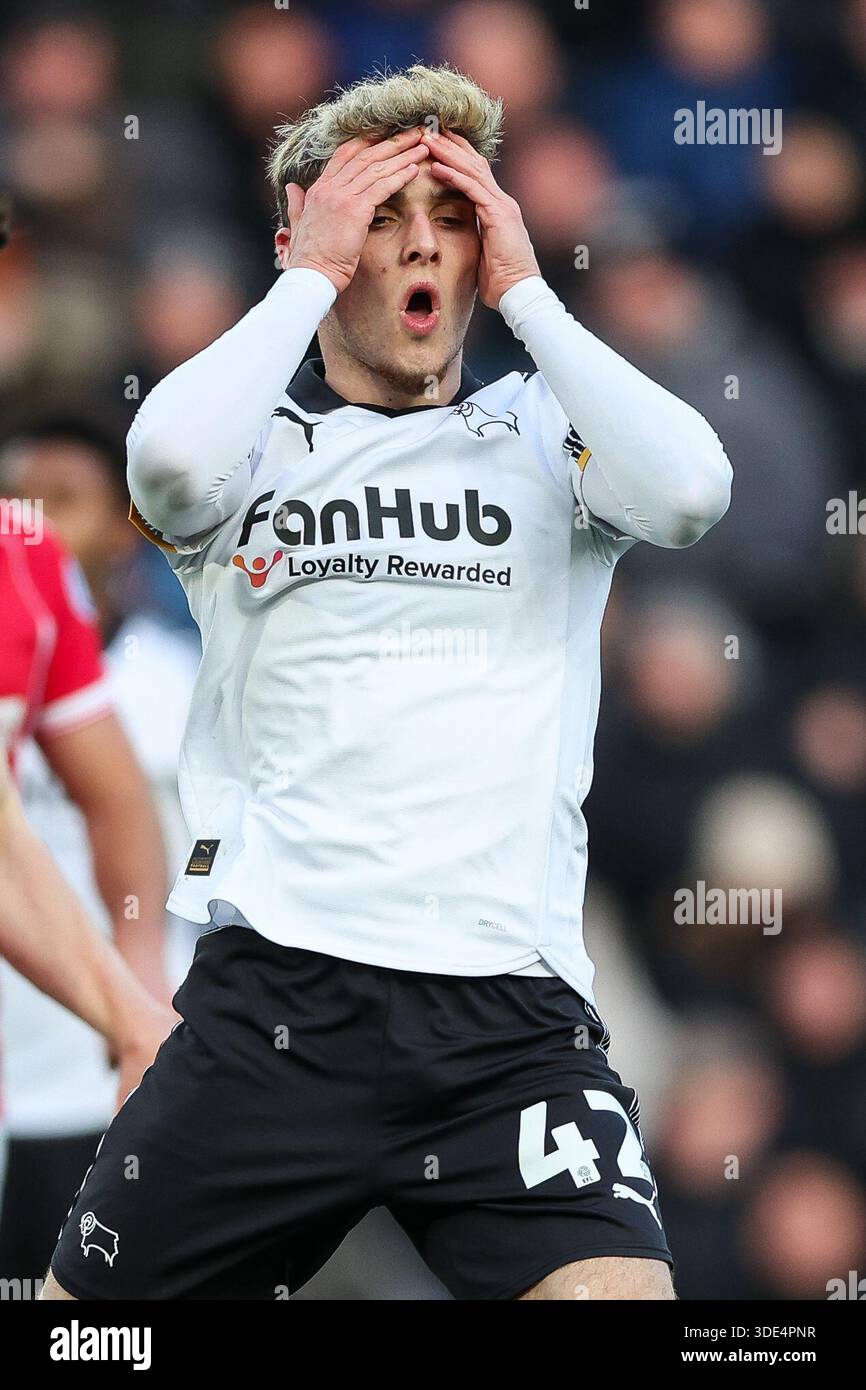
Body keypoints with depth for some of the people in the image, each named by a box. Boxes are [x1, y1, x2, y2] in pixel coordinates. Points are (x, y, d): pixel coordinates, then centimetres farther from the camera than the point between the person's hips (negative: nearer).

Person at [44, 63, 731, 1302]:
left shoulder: (544, 437, 12)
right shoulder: (256, 445, 10)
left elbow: (689, 491, -10)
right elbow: (170, 460, -14)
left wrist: (524, 288, -1)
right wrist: (311, 275, -2)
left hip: (514, 1014, 0)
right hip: (274, 992, 0)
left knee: (617, 1293, -23)